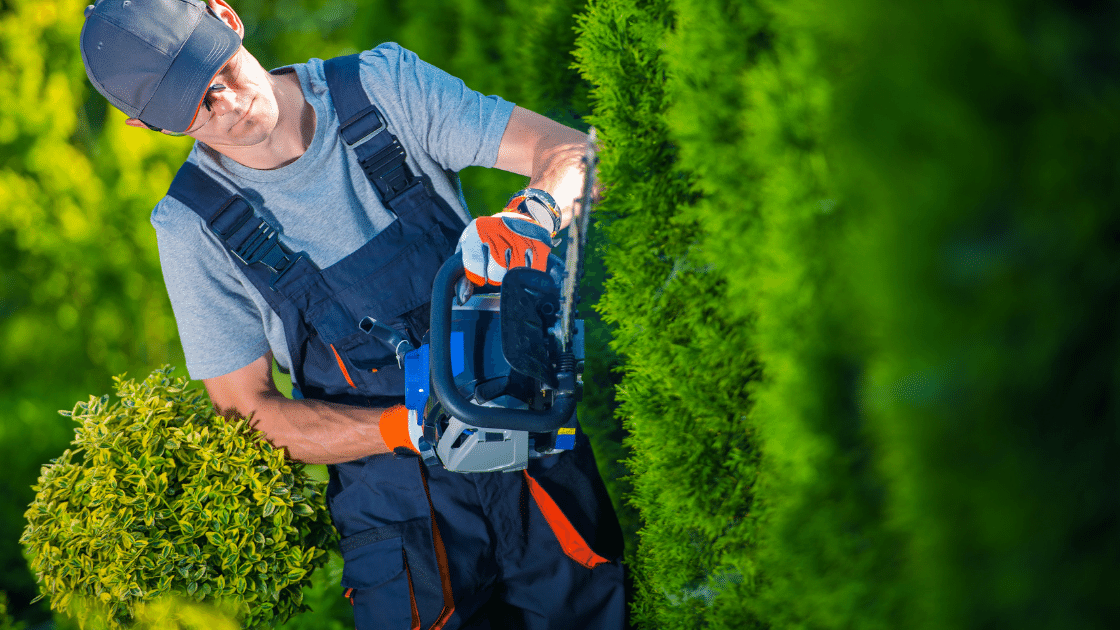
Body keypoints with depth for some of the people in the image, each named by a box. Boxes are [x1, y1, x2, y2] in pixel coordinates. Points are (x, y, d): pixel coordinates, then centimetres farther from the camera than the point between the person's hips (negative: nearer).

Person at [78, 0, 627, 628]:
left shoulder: (383, 84, -7)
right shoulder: (194, 225, -8)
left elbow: (572, 151, -10)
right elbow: (246, 408, -6)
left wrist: (529, 216, -34)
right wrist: (404, 428, -21)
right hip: (397, 500, -1)